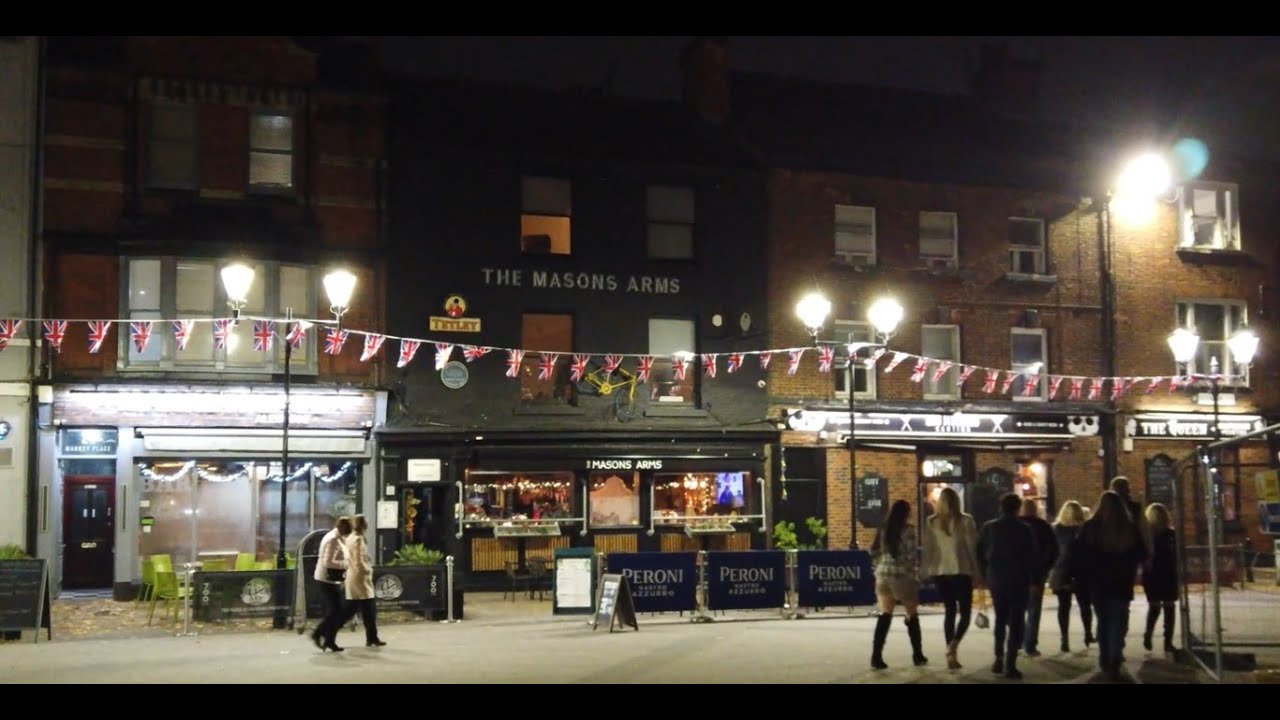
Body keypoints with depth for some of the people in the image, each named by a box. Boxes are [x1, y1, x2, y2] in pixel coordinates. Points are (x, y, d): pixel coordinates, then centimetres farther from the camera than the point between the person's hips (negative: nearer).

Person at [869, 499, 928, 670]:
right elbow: (911, 555, -12)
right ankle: (917, 654, 22)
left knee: (885, 615, 4)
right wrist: (915, 575, -4)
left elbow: (874, 552, 10)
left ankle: (876, 656, -7)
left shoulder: (883, 529, 8)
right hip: (902, 576, -4)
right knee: (912, 615, 12)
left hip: (883, 575, 5)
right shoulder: (907, 530, -9)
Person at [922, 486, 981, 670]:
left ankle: (951, 654, 9)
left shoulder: (931, 523, 3)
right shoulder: (965, 520, -6)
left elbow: (927, 549, 4)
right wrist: (977, 571, 1)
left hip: (940, 572, 3)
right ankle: (953, 644, -19)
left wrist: (927, 572, 10)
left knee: (949, 611, 12)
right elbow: (973, 547, -5)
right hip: (961, 571, -3)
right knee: (965, 611, 6)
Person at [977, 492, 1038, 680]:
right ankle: (1010, 665, -5)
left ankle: (999, 659, 16)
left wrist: (986, 575, 9)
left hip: (996, 580, 3)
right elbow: (1033, 557, -8)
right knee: (1016, 622, 1)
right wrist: (1033, 578, 5)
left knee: (1000, 619, 18)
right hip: (1018, 581, -3)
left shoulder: (988, 527, 0)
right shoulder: (1025, 529, -9)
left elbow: (980, 554, 2)